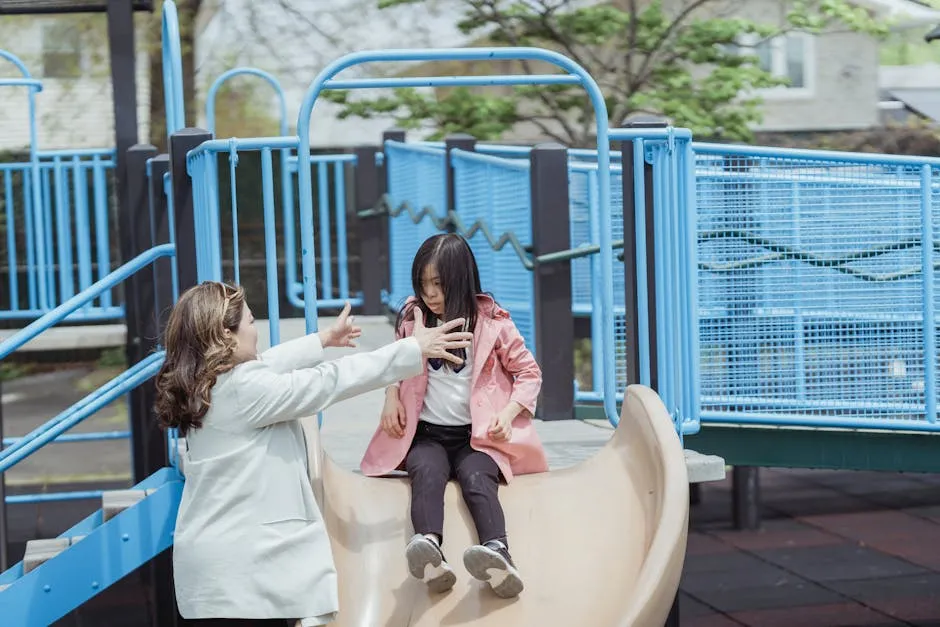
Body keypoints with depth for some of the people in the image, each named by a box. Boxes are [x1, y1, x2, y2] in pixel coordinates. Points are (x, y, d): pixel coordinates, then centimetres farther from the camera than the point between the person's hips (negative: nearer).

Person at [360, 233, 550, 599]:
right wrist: (391, 397, 6)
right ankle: (430, 551, -63)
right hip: (426, 433, 2)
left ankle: (499, 555, -62)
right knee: (428, 473, -33)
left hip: (477, 435, -1)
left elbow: (529, 372, 6)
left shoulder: (491, 322, -1)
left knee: (476, 478, -34)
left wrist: (508, 414, -10)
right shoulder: (413, 318, 7)